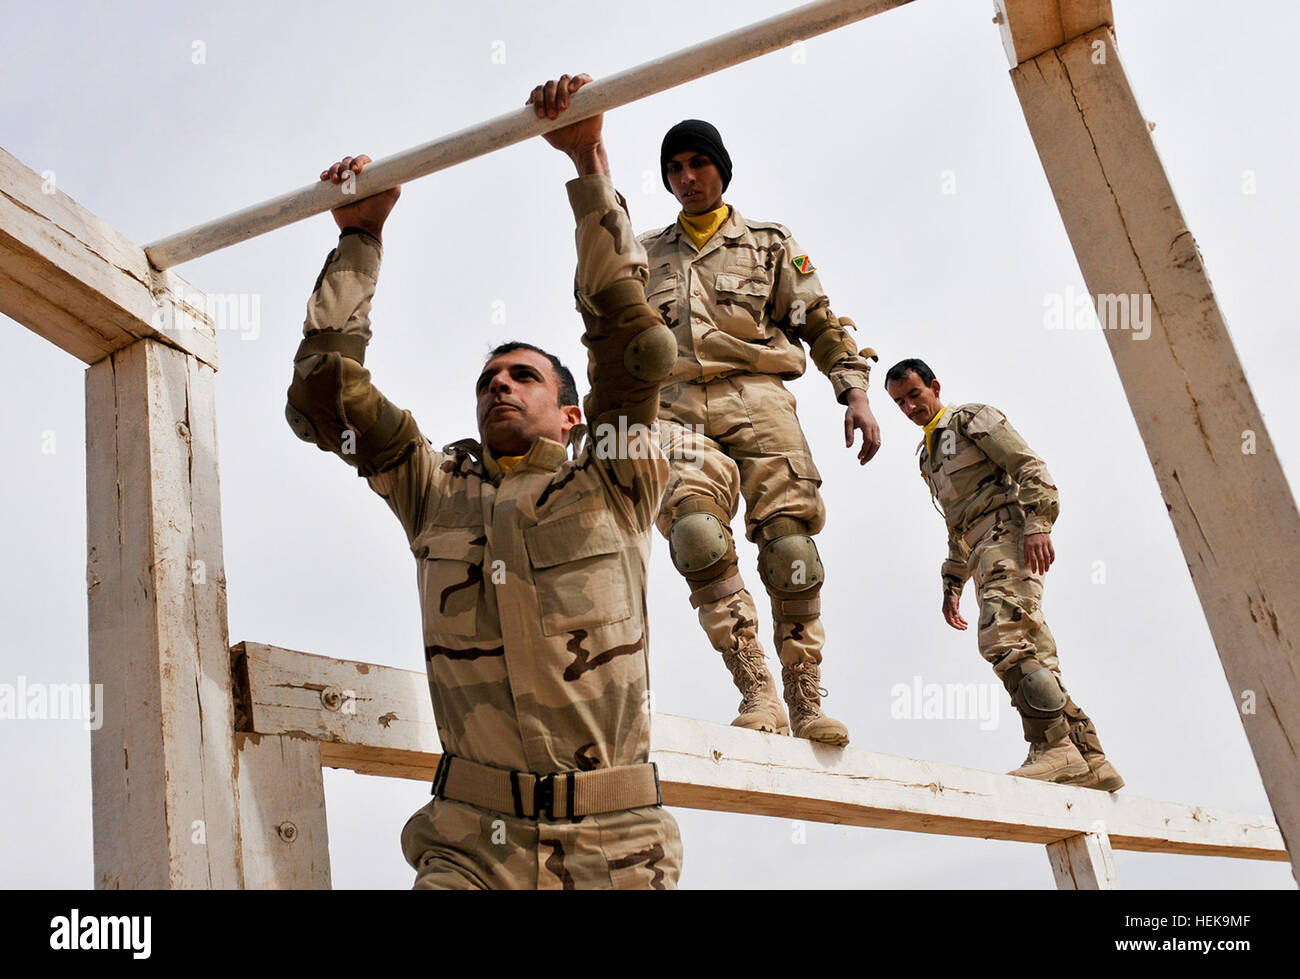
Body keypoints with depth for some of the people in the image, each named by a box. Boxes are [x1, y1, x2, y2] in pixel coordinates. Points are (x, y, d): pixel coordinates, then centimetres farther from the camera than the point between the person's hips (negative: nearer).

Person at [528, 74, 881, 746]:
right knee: (694, 526, -25)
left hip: (756, 396, 0)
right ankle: (757, 693, -23)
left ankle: (806, 703, -7)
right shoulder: (649, 253, 24)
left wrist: (855, 394, 2)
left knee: (787, 538, -13)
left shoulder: (770, 242, 20)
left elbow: (823, 325, 17)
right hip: (680, 406, 1)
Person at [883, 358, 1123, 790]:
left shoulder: (973, 418, 6)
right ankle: (1091, 761, 0)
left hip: (1009, 535, -8)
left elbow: (1031, 469, -6)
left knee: (1004, 638, -25)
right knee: (1034, 659, 1)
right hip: (984, 552, 8)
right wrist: (952, 585, 22)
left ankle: (1056, 747, -28)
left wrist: (1037, 524, -20)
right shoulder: (928, 456, 30)